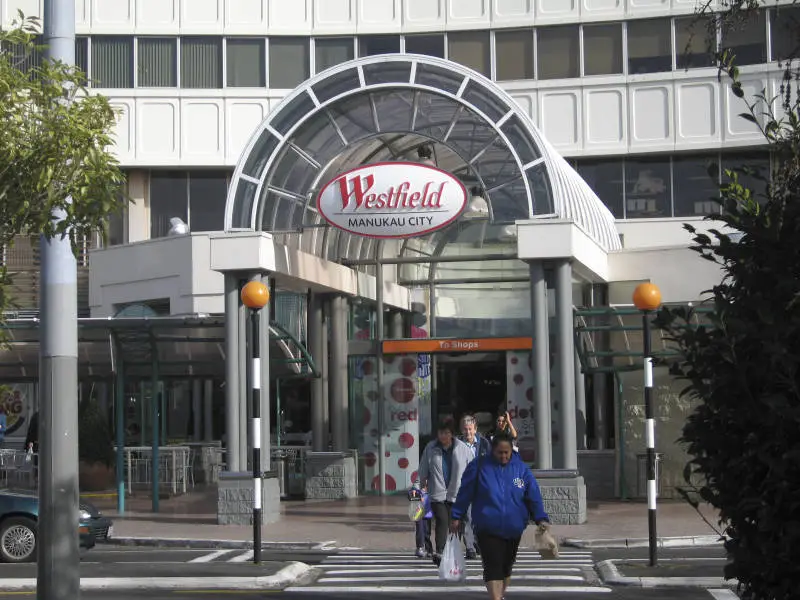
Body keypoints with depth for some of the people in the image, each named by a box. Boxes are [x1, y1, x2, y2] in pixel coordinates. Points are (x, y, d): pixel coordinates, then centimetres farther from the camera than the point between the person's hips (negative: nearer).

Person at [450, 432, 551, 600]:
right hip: (487, 528, -3)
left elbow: (534, 496, 0)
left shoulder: (521, 469, 2)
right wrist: (456, 517, 3)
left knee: (506, 566, 16)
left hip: (513, 529, 3)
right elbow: (465, 493, 2)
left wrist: (541, 518, -11)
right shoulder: (479, 466, -4)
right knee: (493, 567, -13)